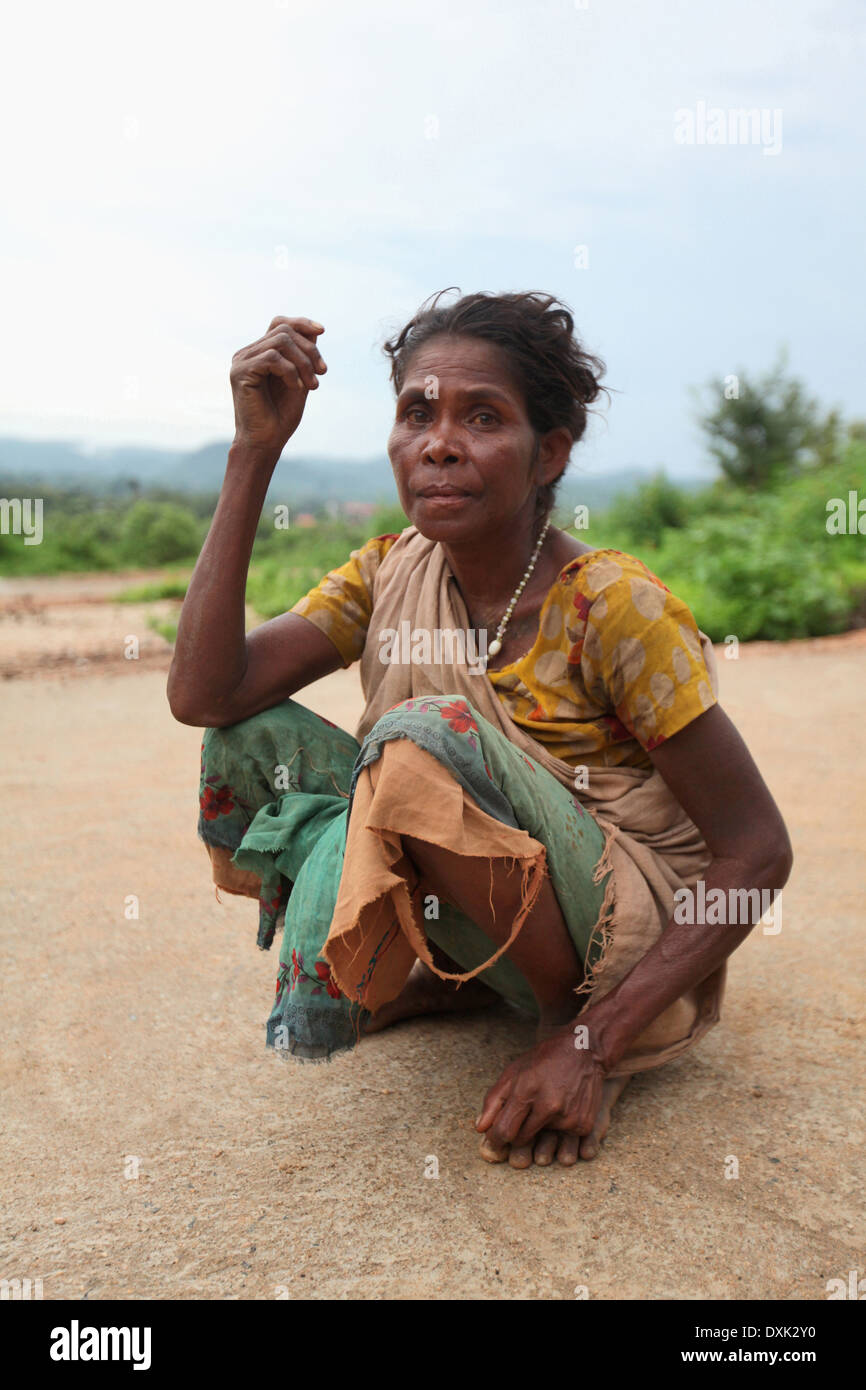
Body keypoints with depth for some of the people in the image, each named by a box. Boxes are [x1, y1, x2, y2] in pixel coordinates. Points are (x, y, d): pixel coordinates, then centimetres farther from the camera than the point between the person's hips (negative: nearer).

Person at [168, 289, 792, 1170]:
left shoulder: (610, 605, -18)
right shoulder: (390, 575, -3)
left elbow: (757, 851, -16)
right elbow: (202, 694, -16)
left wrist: (591, 1040, -23)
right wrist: (255, 449, -19)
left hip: (633, 925, -5)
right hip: (484, 910, 6)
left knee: (424, 739, -31)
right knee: (250, 737, -11)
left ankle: (574, 1022, -9)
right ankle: (459, 979, 3)